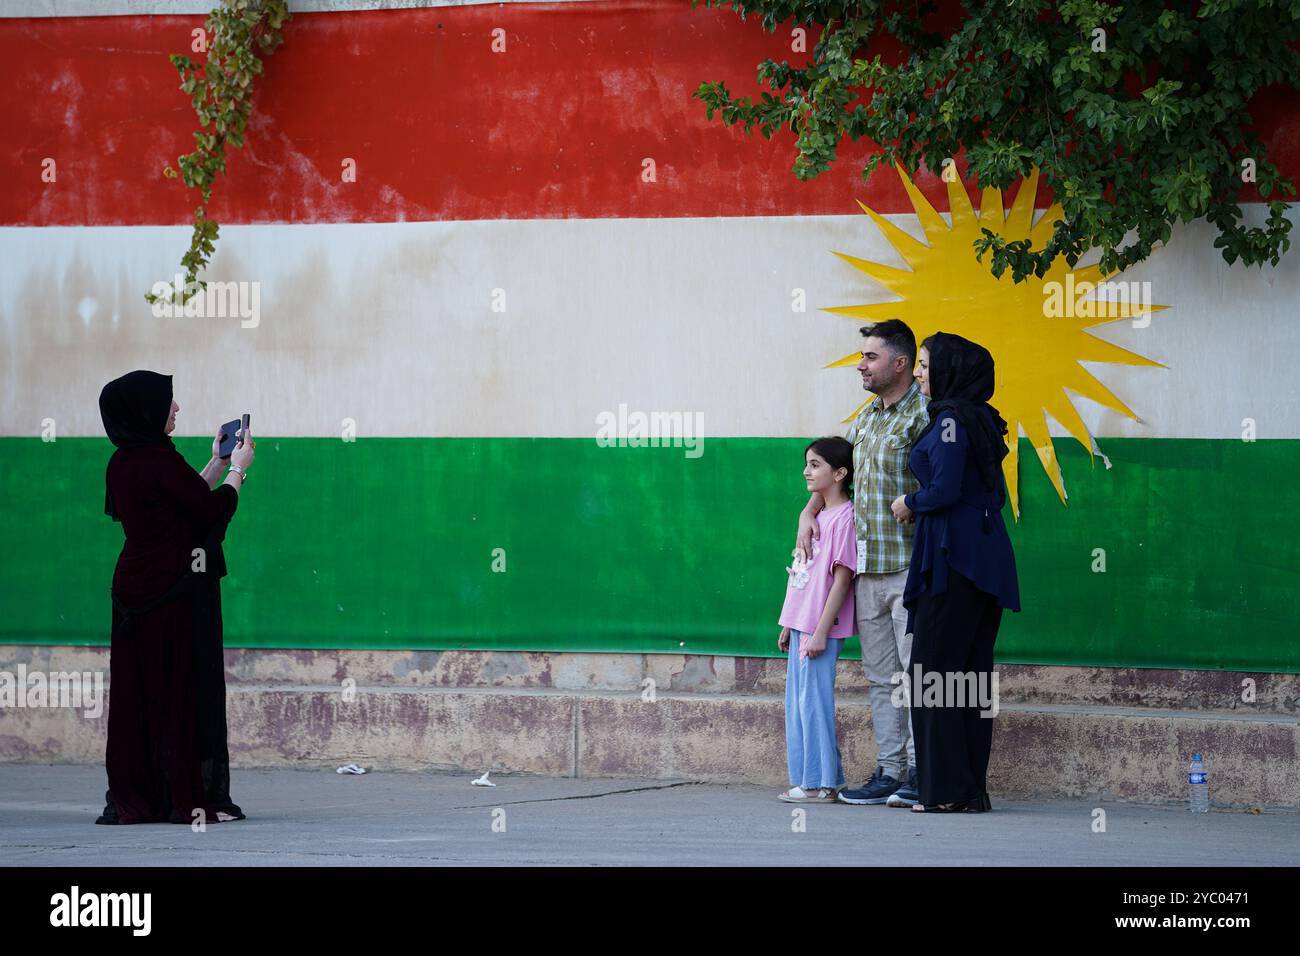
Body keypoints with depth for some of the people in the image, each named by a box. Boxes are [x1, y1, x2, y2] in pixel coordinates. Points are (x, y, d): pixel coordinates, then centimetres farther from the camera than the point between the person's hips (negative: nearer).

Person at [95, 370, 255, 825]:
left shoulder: (123, 463, 9)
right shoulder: (159, 462, -18)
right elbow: (215, 508, -12)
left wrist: (218, 464, 24)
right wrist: (237, 467, 4)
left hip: (135, 588, 9)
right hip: (177, 591, -9)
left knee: (137, 691, 10)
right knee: (185, 690, -2)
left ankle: (132, 796, 13)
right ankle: (189, 799, 0)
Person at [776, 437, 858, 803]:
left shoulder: (844, 518, -12)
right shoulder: (817, 516, 17)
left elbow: (842, 578, -16)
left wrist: (820, 632, -19)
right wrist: (788, 626, 20)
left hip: (821, 627, -9)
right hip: (801, 623, 9)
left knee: (814, 701, -8)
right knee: (797, 703, 10)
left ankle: (820, 783, -5)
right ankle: (806, 779, 15)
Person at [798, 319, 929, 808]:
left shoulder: (923, 414, -9)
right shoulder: (866, 417, 16)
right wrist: (809, 511, 17)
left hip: (911, 565, -8)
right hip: (867, 568, 8)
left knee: (916, 671, -8)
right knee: (880, 676, 8)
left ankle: (920, 772, -5)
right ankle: (889, 772, 11)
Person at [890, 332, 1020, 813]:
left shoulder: (951, 421, -12)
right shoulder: (982, 420, 15)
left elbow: (944, 490, -20)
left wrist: (911, 503, 0)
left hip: (953, 557, -9)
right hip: (986, 556, 9)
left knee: (934, 671, -4)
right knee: (971, 673, 9)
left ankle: (947, 788, -5)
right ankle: (973, 787, 10)